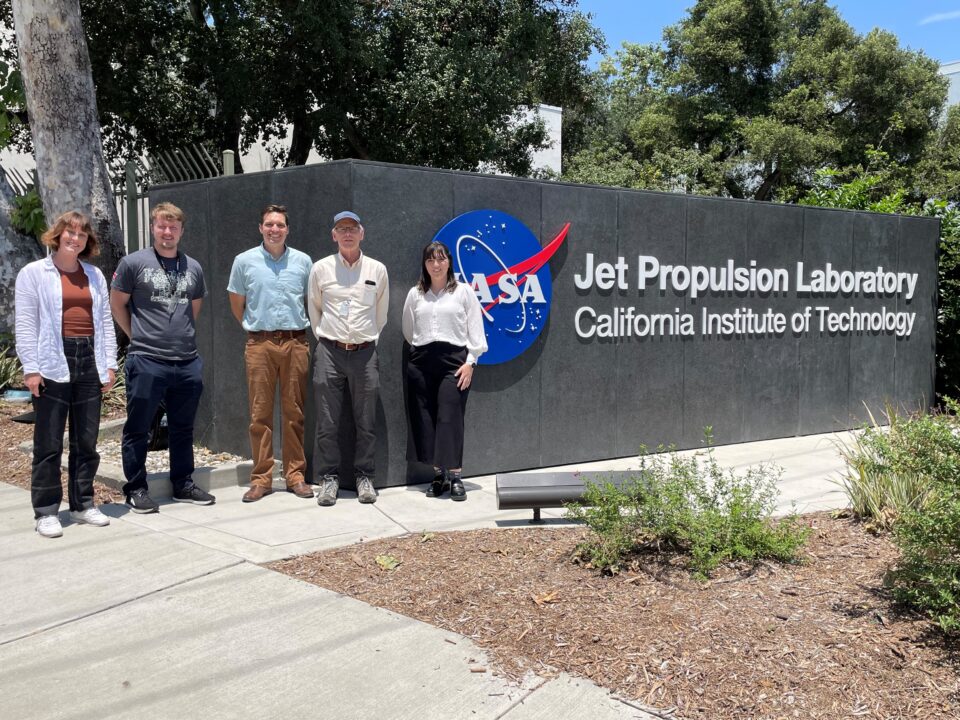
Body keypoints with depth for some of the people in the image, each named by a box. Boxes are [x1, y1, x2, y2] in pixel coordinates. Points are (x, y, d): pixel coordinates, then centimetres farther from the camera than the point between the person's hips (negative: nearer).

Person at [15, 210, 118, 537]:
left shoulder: (94, 275, 15)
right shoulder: (34, 273, 2)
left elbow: (105, 321, 14)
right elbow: (25, 324, -3)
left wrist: (110, 364, 7)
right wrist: (31, 369, -10)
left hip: (89, 363, 4)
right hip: (53, 365, -4)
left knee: (86, 442, 10)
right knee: (49, 444, 0)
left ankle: (83, 504, 21)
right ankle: (46, 511, 9)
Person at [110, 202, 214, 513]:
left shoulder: (193, 267, 11)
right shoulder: (134, 263, -2)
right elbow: (117, 304, 4)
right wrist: (139, 336, 4)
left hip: (188, 362, 4)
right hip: (147, 361, -4)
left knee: (182, 428, 14)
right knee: (138, 429, 4)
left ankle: (183, 484, 25)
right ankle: (136, 489, 15)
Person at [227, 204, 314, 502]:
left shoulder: (303, 261, 6)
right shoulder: (244, 261, 4)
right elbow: (236, 303, 13)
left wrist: (297, 329, 12)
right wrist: (252, 328, 13)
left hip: (295, 342, 1)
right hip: (259, 343, -1)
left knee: (294, 412, 4)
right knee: (260, 413, 1)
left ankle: (295, 475, 12)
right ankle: (261, 478, 7)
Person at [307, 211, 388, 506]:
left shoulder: (377, 270, 6)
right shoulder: (321, 268, 4)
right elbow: (314, 310, 12)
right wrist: (325, 339, 10)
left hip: (364, 352, 1)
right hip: (329, 351, -1)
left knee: (366, 422, 4)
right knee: (327, 422, 0)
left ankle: (364, 477, 15)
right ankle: (329, 478, 10)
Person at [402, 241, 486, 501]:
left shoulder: (464, 291, 5)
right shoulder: (415, 294, 11)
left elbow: (475, 328, 2)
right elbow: (408, 330, 18)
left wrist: (470, 361, -5)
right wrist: (419, 352, 11)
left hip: (454, 359, -3)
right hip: (421, 362, 3)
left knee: (450, 417, -10)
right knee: (424, 418, 2)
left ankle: (455, 476, -6)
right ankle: (438, 474, 10)